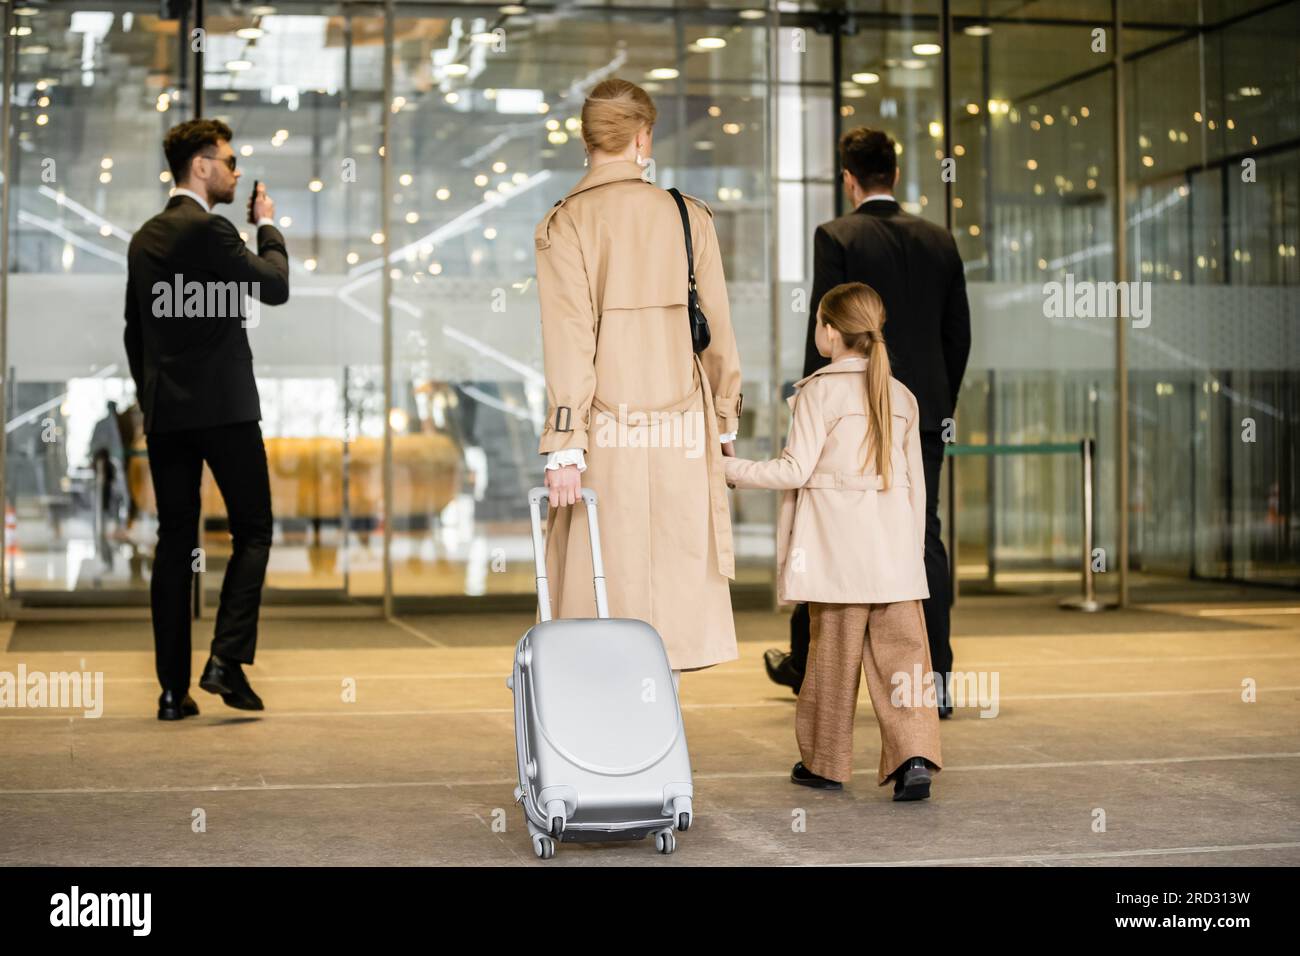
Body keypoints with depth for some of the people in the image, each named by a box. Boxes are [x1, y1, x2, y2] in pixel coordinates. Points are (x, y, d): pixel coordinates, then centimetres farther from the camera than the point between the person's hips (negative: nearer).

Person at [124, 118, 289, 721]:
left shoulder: (145, 238, 14)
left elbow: (134, 329, 17)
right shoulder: (209, 228, -10)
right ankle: (226, 658, -9)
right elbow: (275, 287, -10)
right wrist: (268, 226, 5)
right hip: (223, 406, -7)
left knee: (174, 543, 6)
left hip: (165, 411, 7)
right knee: (253, 531, 3)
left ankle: (174, 689, 6)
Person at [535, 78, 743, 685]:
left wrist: (564, 446, -10)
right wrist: (724, 420, 18)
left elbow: (568, 341, -10)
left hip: (607, 430, -2)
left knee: (609, 583, 5)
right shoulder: (689, 215, 3)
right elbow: (717, 329, 7)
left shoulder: (564, 224, -4)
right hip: (682, 429, 2)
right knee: (676, 575, 8)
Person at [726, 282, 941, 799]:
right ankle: (914, 756, -13)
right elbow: (915, 483, 14)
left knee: (833, 654, 6)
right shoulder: (902, 395, 12)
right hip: (894, 547, 4)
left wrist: (732, 468, 1)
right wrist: (913, 548, 20)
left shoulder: (819, 392, -6)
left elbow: (796, 470, -9)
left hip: (838, 550, -4)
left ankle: (826, 762, 17)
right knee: (901, 652, 0)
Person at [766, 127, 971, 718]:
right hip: (923, 410, 4)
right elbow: (959, 333, 11)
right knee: (923, 535, 3)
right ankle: (936, 677, -1)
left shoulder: (837, 237, -7)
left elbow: (824, 332, -10)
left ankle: (805, 664, 25)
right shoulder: (939, 241, 8)